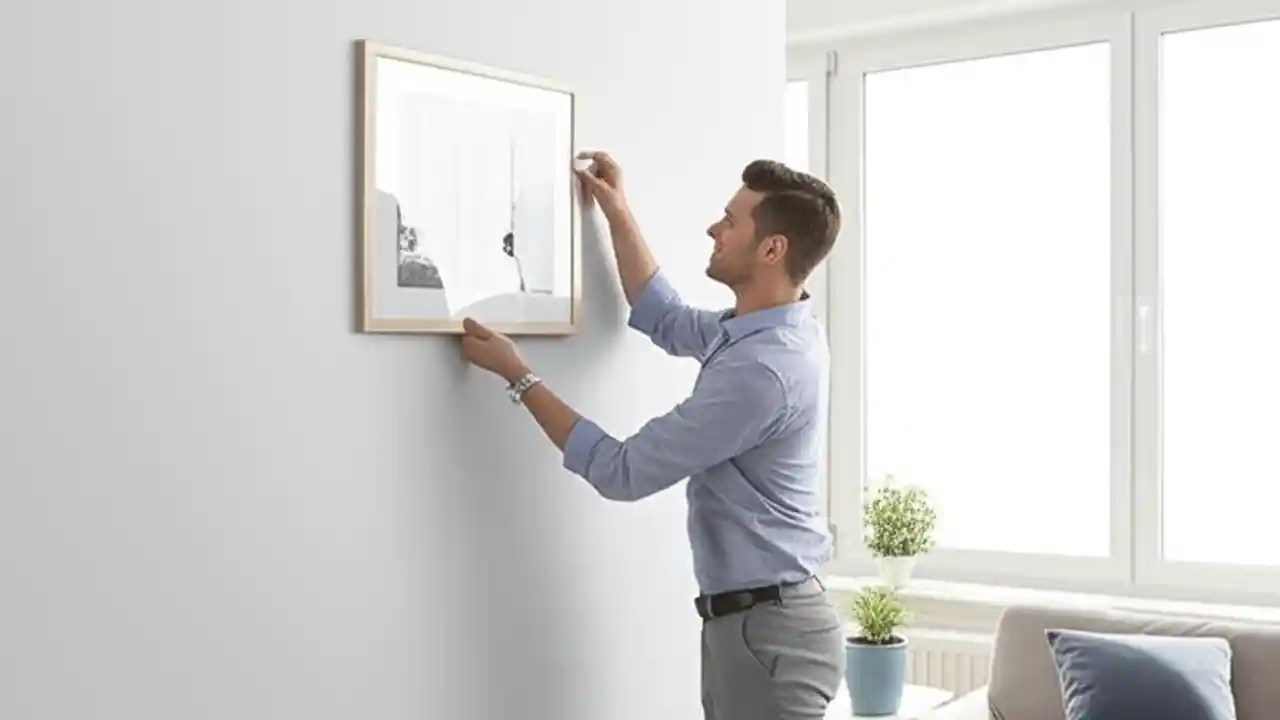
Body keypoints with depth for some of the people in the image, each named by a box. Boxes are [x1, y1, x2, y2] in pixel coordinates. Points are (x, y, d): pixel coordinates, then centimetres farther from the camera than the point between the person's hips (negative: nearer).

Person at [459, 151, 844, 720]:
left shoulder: (761, 368, -25)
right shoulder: (767, 332, 7)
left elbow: (621, 472, -20)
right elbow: (664, 320, 27)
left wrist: (516, 375, -13)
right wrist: (616, 210, 24)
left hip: (770, 627, -10)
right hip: (753, 617, 10)